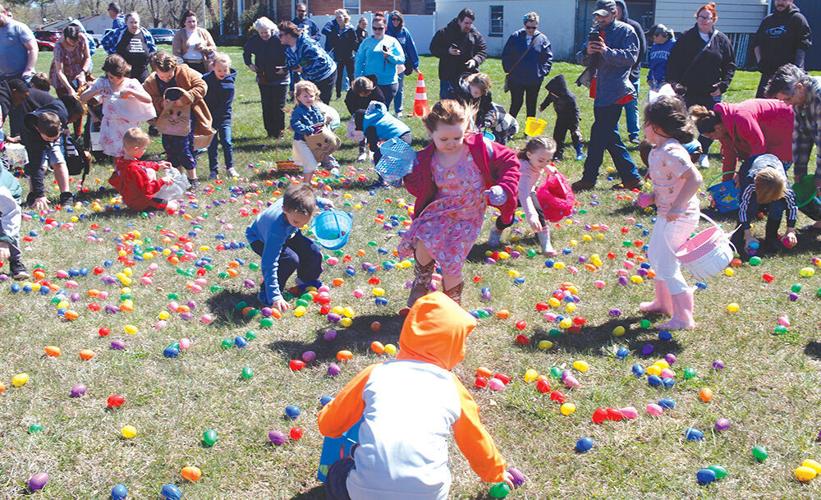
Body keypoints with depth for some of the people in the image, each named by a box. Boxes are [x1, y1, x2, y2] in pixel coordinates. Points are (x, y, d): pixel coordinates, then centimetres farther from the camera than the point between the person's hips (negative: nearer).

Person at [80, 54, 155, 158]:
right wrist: (97, 91, -18)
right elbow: (82, 98, -2)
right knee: (116, 158, 8)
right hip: (110, 128, 2)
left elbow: (148, 100, -15)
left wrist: (130, 91, -26)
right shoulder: (102, 83, 0)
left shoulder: (131, 83, -5)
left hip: (129, 128, -2)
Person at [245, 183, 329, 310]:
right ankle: (266, 292, -9)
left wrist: (321, 202, 10)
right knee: (290, 259, -29)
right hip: (261, 240, -6)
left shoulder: (294, 202, -32)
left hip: (286, 233, 7)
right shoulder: (276, 228, -46)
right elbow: (269, 264, -46)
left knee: (314, 254, -5)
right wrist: (274, 296, -48)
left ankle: (306, 281, 26)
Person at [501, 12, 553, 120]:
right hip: (516, 79, -1)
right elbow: (506, 55, 4)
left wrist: (543, 71, -6)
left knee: (531, 106, 10)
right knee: (516, 104, 5)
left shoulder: (542, 39, 0)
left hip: (535, 80, 1)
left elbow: (549, 57, 5)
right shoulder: (515, 37, -2)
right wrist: (508, 70, -2)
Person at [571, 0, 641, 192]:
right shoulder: (597, 33, 18)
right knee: (610, 136, 11)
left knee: (599, 134, -7)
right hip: (601, 92, 9)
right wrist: (587, 52, -9)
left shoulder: (625, 31, -3)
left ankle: (588, 179, 0)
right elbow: (581, 59, 13)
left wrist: (607, 51, -26)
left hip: (614, 93, -9)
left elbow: (630, 57, -16)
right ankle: (631, 177, 19)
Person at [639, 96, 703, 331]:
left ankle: (683, 318, 2)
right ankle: (663, 302, 42)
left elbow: (695, 179, -32)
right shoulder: (657, 150, 6)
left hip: (678, 218, -11)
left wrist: (676, 208, -30)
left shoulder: (671, 152, -25)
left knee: (666, 267, -6)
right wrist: (653, 195, 5)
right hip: (666, 214, 11)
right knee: (655, 255, 25)